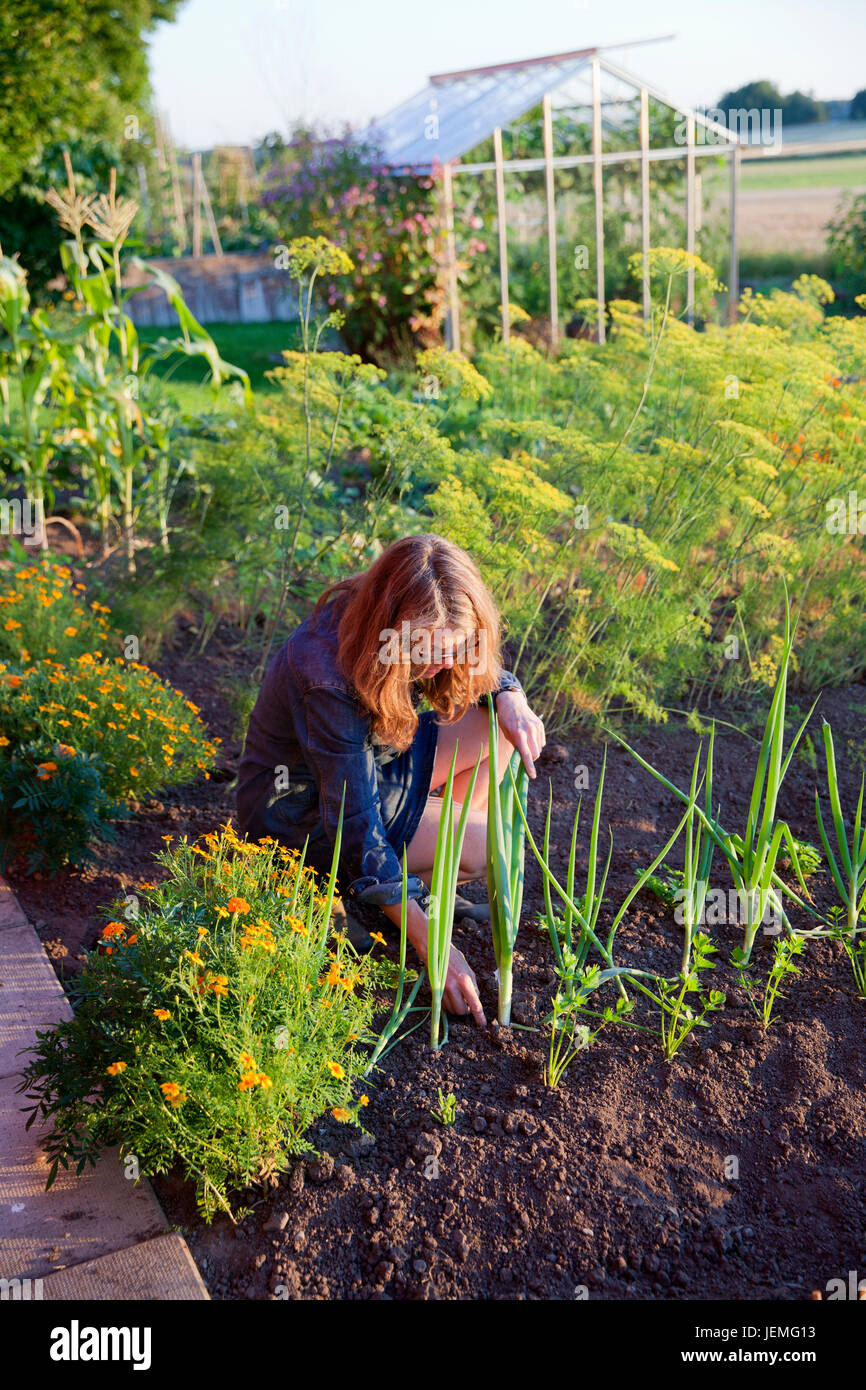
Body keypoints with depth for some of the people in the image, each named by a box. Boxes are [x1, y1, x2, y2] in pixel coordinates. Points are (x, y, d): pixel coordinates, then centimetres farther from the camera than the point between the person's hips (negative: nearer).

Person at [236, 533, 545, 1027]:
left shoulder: (417, 636, -15)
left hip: (367, 761, 8)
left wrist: (511, 699, -21)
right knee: (482, 847, -21)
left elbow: (485, 671, 6)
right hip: (300, 809, -7)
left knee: (498, 722, -8)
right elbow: (354, 821, -35)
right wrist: (432, 947, -34)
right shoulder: (326, 677, -36)